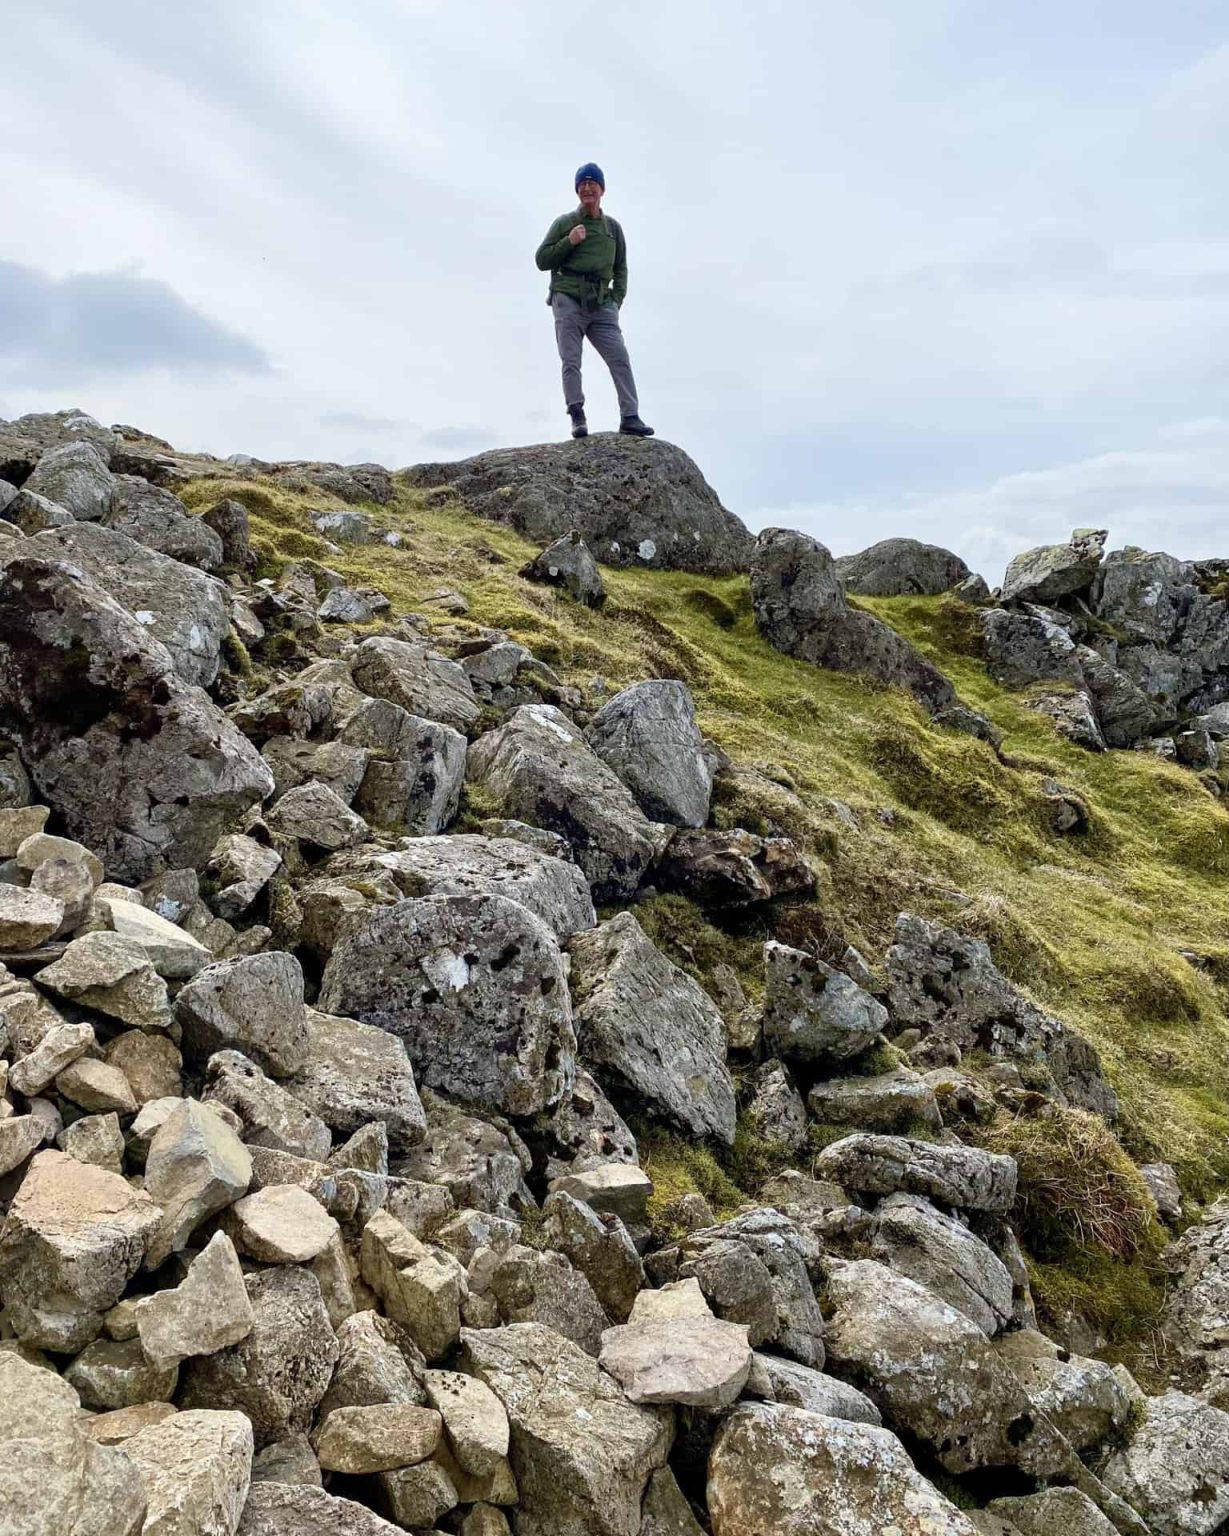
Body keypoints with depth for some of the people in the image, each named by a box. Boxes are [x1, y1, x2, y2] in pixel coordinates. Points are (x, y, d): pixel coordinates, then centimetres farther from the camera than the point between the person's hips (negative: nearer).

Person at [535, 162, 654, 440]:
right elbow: (542, 260, 7)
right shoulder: (564, 223, 10)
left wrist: (617, 298, 9)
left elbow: (620, 268, 25)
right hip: (568, 299, -2)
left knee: (620, 359, -10)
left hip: (601, 304, 2)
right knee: (571, 362, -9)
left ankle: (630, 417, -13)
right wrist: (569, 242, -6)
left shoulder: (613, 227, 20)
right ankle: (577, 417, -9)